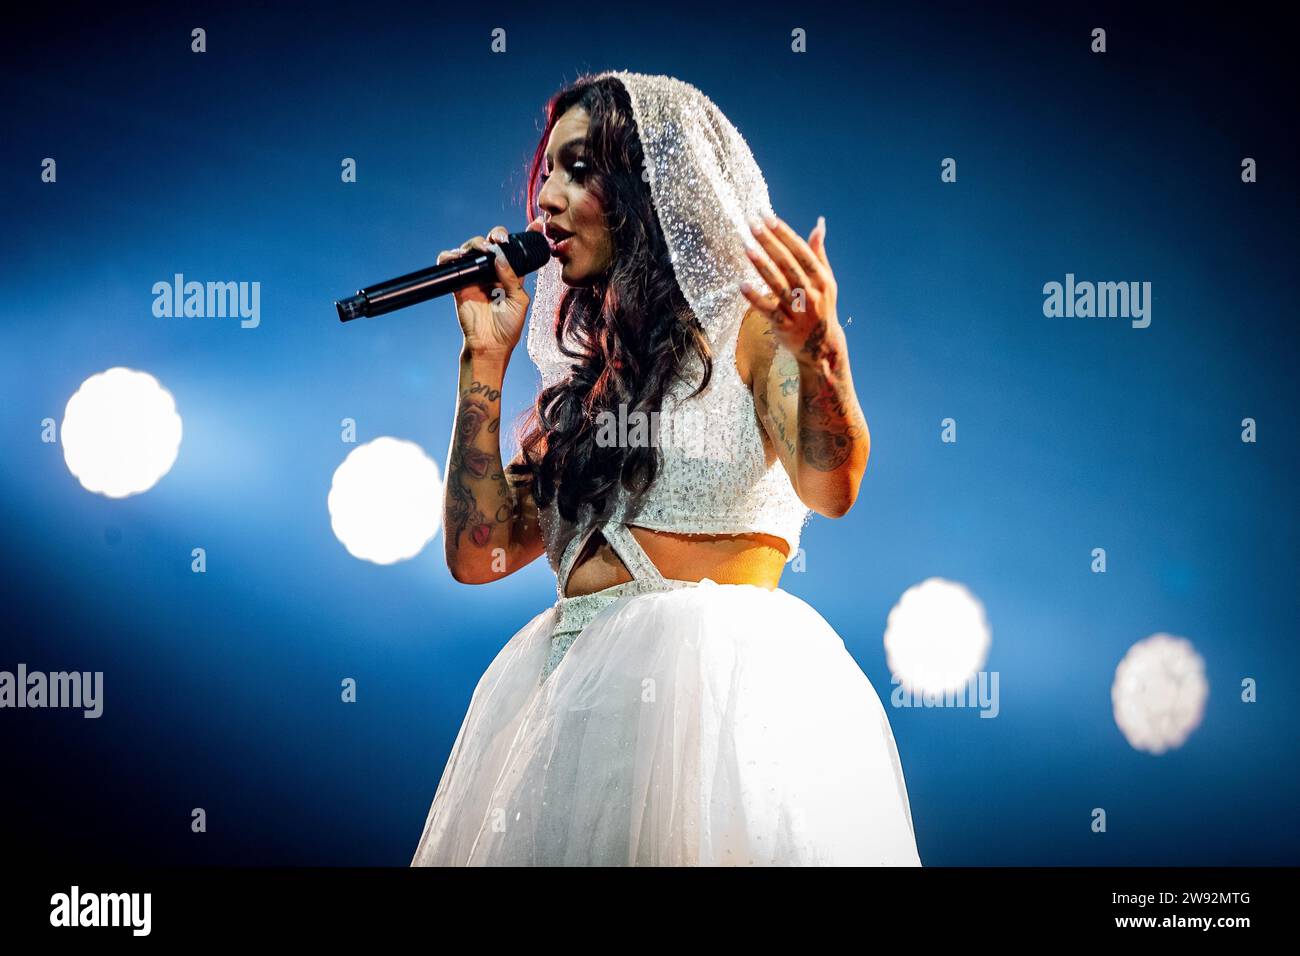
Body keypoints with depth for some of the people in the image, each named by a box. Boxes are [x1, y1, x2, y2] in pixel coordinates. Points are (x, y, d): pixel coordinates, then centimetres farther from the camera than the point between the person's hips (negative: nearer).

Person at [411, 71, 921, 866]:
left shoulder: (753, 326, 2)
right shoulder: (594, 374, 20)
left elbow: (829, 485, -17)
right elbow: (479, 553, 11)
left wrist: (819, 352, -37)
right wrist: (486, 359, 11)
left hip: (717, 689, -6)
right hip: (574, 702, 6)